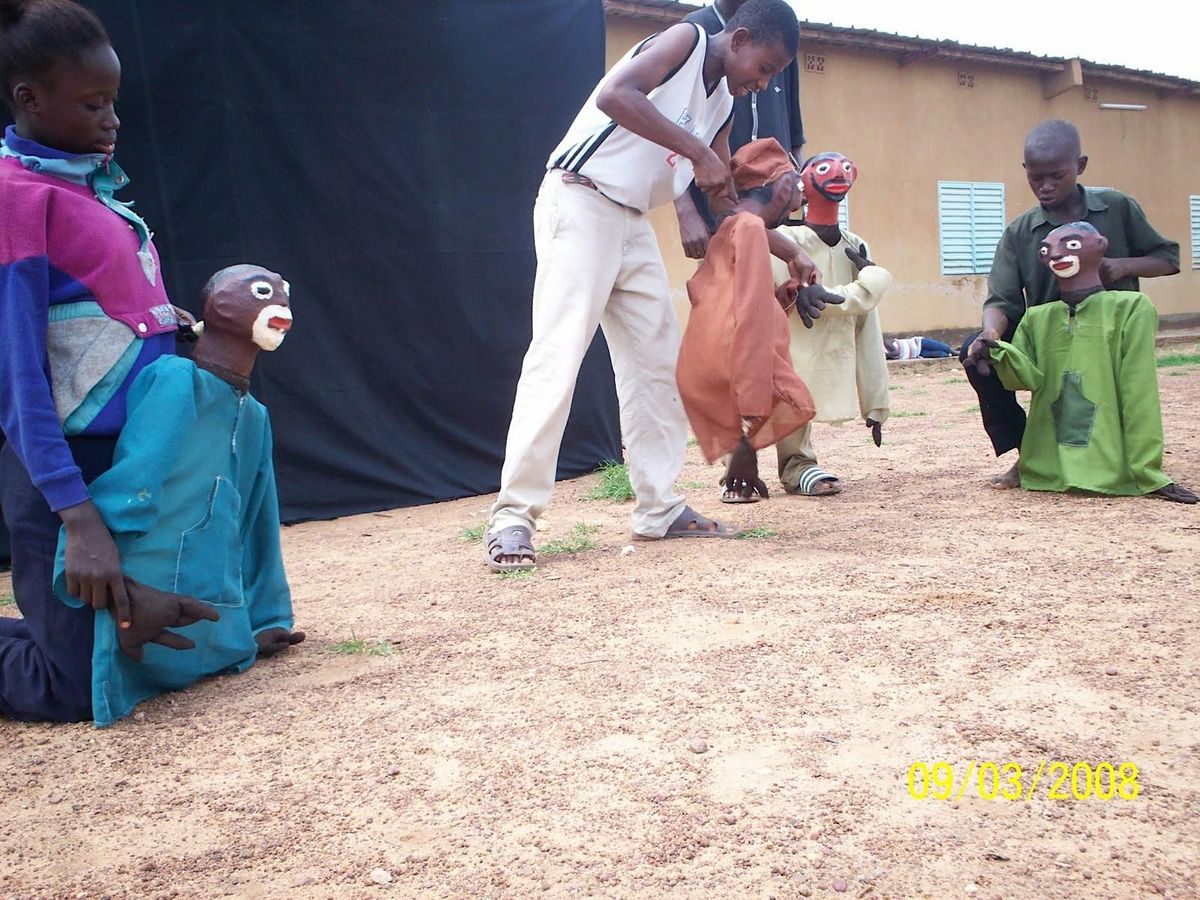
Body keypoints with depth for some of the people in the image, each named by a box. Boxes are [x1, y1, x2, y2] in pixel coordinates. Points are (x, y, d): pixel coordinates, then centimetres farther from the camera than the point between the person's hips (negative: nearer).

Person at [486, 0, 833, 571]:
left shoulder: (722, 104, 16)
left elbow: (725, 202, 22)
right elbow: (614, 95, -26)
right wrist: (698, 151, -26)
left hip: (634, 223, 9)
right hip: (579, 203, -9)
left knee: (658, 362, 5)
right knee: (557, 356, -16)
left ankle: (658, 508, 11)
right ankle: (512, 518, -15)